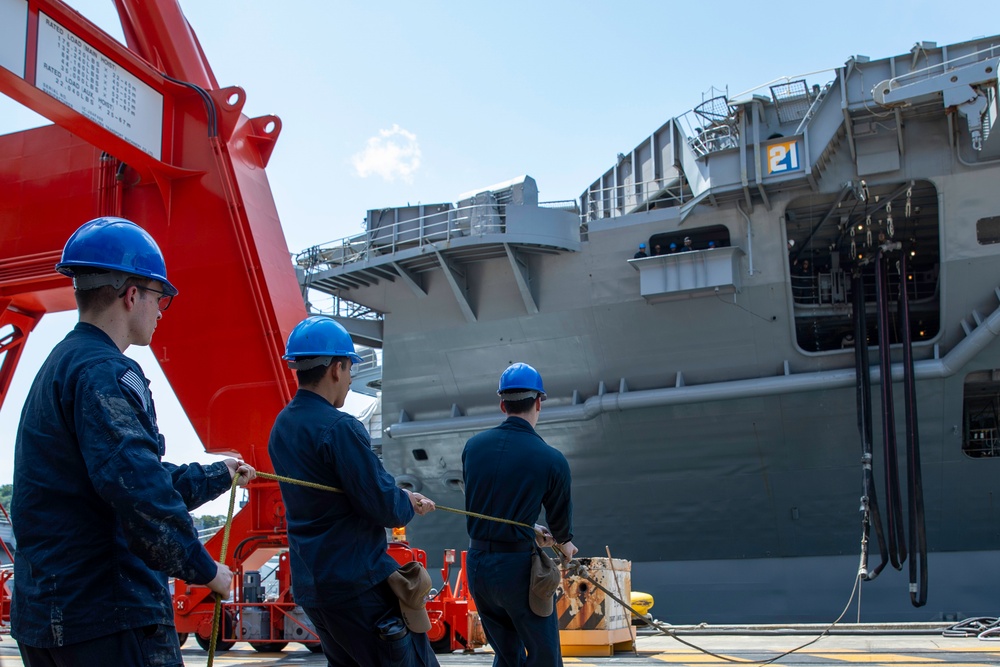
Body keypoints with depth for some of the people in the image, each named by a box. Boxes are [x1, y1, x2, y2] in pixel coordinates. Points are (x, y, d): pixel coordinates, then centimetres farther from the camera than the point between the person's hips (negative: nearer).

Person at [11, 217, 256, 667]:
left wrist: (218, 476, 36)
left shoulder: (61, 366, 17)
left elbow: (149, 476, 25)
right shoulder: (104, 373, -16)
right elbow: (140, 492, -27)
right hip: (109, 618, -10)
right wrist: (202, 569, -14)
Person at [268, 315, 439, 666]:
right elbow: (385, 508, -18)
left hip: (309, 583, 9)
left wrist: (398, 495, 11)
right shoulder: (339, 428, -20)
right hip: (357, 584, -9)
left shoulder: (282, 426, 8)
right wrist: (410, 505, 2)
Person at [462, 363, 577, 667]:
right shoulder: (552, 459, -12)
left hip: (476, 565, 5)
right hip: (517, 568, -5)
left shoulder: (473, 446, 0)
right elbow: (561, 516, 3)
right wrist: (564, 543, 27)